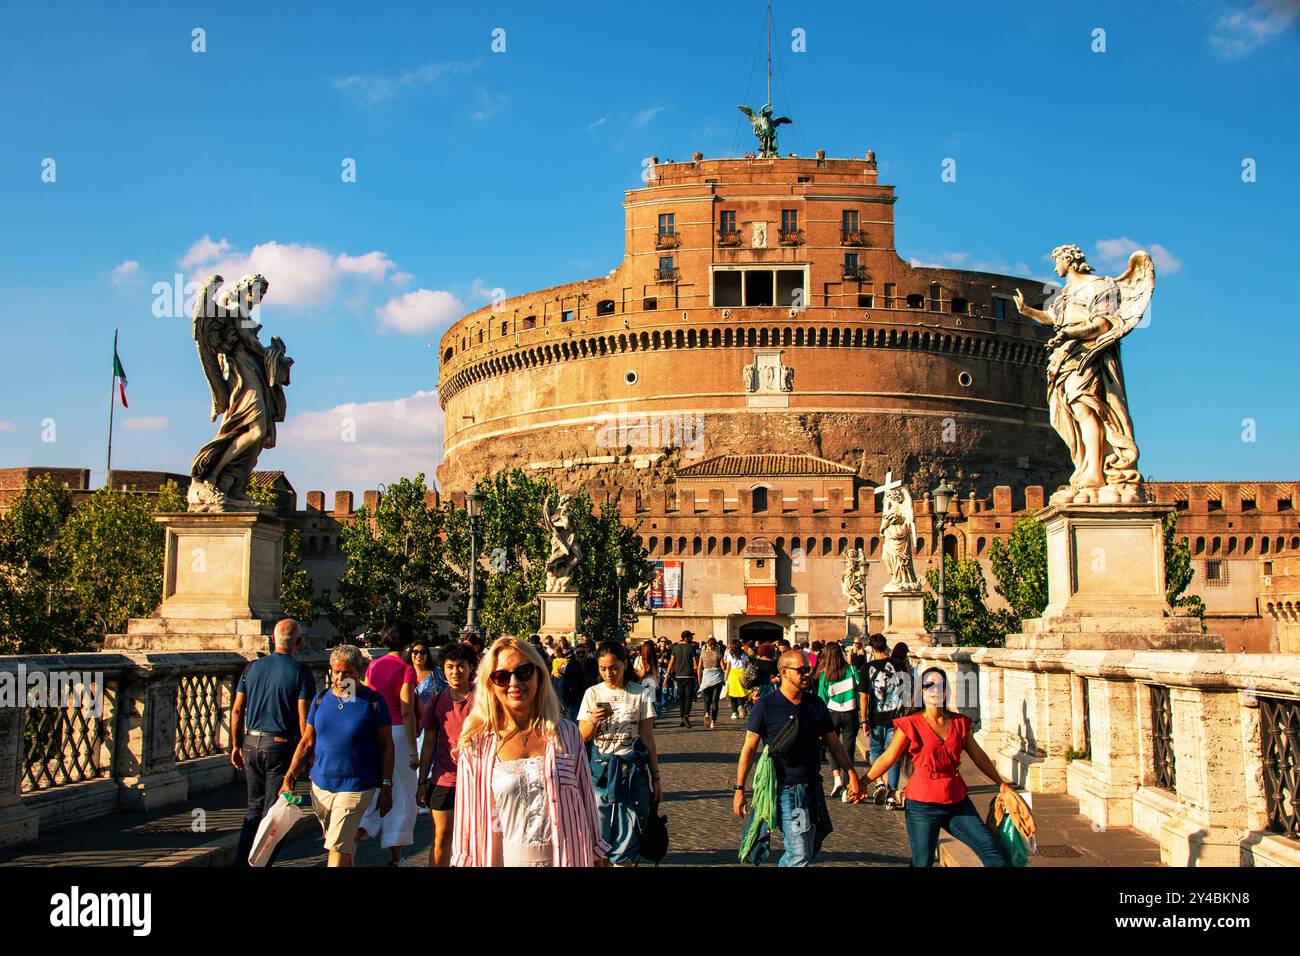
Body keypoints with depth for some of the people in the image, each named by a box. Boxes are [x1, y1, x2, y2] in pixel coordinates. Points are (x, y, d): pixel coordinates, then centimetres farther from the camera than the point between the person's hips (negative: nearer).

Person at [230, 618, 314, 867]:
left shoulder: (252, 668, 6)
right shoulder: (300, 672, -9)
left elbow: (236, 710, 8)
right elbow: (303, 719, -12)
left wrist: (236, 745, 17)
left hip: (251, 744, 5)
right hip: (281, 745, -5)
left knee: (255, 807, 18)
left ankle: (242, 861, 17)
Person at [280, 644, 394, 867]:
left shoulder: (373, 701, -6)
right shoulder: (321, 699, 5)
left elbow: (386, 745, -3)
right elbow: (307, 741, 10)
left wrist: (386, 786, -6)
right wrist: (289, 777, 1)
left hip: (355, 788, -5)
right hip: (320, 785, 5)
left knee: (338, 849, -10)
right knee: (339, 845, 17)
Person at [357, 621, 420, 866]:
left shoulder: (373, 665, 7)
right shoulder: (406, 668, -10)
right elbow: (407, 712, -15)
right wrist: (414, 750, -13)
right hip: (397, 733, -6)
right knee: (400, 797, 6)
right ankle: (395, 859, 12)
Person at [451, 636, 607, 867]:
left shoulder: (567, 734, -2)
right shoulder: (476, 746, -5)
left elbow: (588, 803, 4)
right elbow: (466, 823, 0)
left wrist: (597, 858, 7)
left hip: (567, 859, 0)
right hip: (503, 860, 0)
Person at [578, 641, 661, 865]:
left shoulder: (641, 694, 1)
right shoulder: (593, 694, 5)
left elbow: (648, 738, 4)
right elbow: (582, 738, 6)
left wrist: (655, 777, 4)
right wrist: (593, 721, -15)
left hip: (632, 770, -1)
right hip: (600, 769, 1)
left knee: (627, 838, 2)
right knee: (599, 836, 3)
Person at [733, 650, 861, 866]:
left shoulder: (816, 704, 7)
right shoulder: (766, 706, -7)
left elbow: (834, 744, 13)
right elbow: (749, 747, -6)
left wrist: (851, 774, 3)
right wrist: (739, 789, -8)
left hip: (813, 789, 6)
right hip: (784, 790, -6)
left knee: (807, 853, 14)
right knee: (800, 856, -9)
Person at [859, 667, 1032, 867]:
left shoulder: (960, 722, 7)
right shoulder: (911, 725, -5)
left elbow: (978, 756, 16)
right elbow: (888, 758, -3)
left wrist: (1002, 785, 20)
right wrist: (862, 782, -9)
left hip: (958, 802, 4)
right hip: (923, 805, -4)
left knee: (996, 857, 0)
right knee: (922, 862, 2)